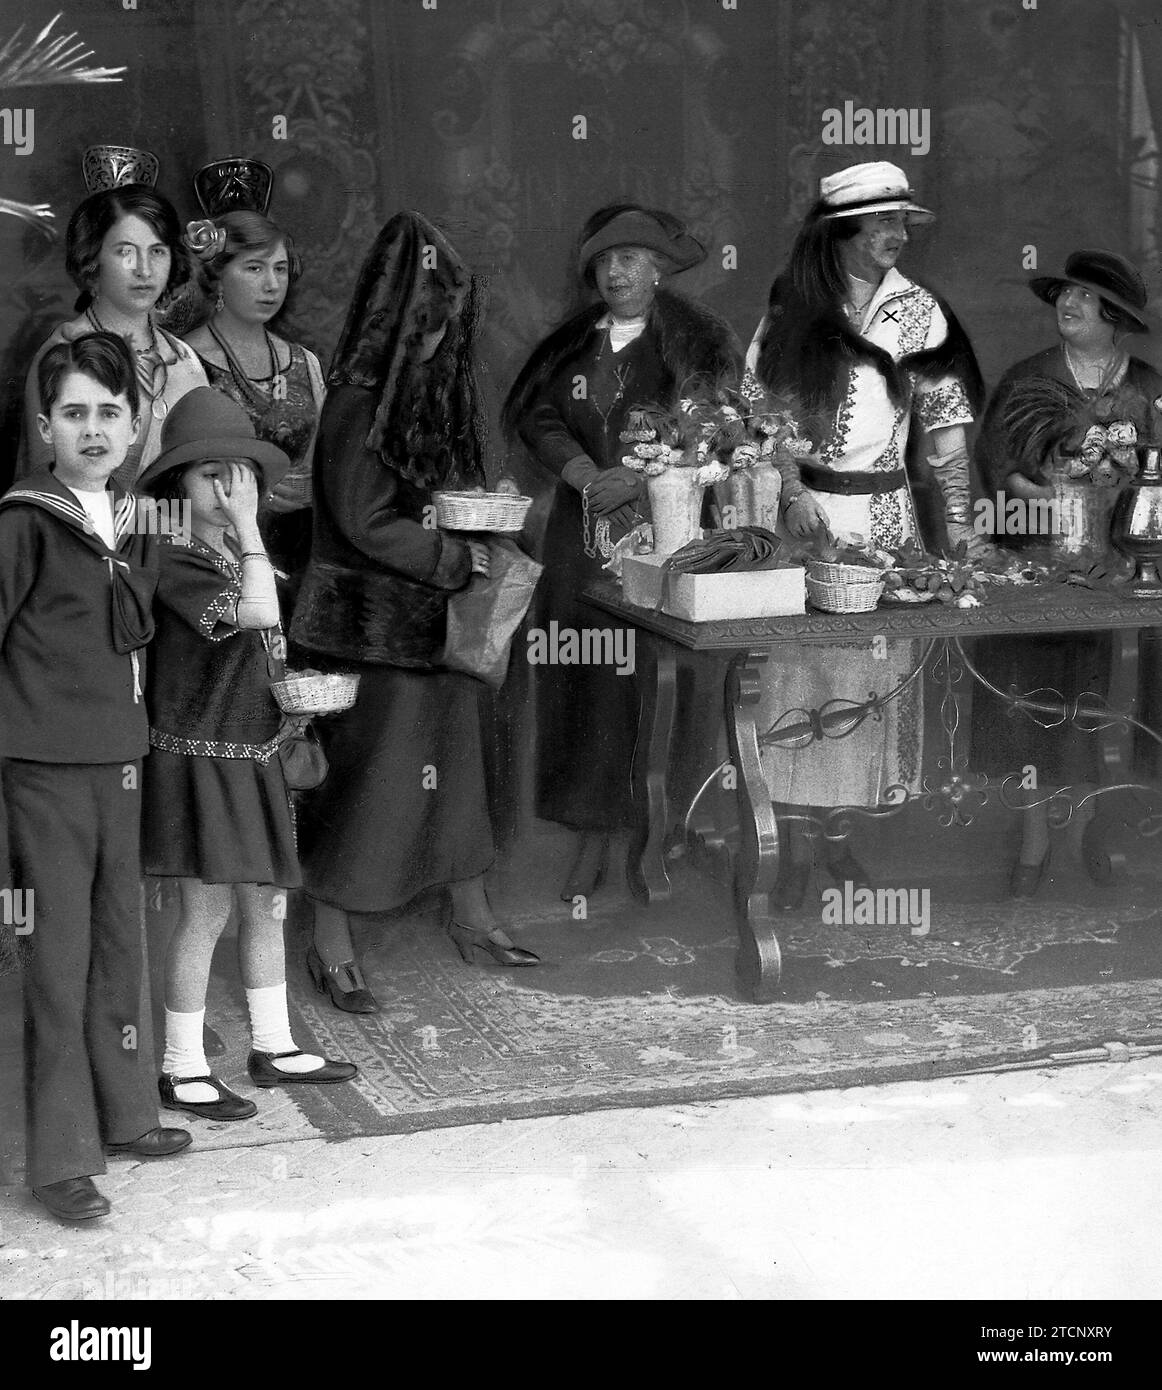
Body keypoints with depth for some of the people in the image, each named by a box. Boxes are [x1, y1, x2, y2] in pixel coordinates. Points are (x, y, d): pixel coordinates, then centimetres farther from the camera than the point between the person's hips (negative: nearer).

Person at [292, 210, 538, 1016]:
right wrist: (462, 559, -15)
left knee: (455, 759, 15)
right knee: (365, 773, -1)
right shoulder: (358, 404, -17)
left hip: (435, 616, 8)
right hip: (371, 623, -8)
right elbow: (365, 524, -20)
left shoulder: (436, 391, 8)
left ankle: (471, 917, 30)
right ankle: (333, 946, 10)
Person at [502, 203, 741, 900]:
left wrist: (638, 477, -17)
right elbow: (538, 417, 7)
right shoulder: (571, 345, 14)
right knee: (586, 679, 1)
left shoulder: (698, 341, 0)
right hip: (582, 531, 4)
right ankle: (593, 842, 8)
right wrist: (585, 473, -10)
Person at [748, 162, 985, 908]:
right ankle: (797, 844, 4)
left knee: (872, 674, 3)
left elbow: (948, 421, 2)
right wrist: (792, 490, -11)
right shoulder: (792, 307, 2)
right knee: (798, 671, -2)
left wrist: (959, 518, -6)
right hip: (802, 505, -1)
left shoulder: (920, 312, 3)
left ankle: (842, 832, 15)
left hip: (884, 511, 1)